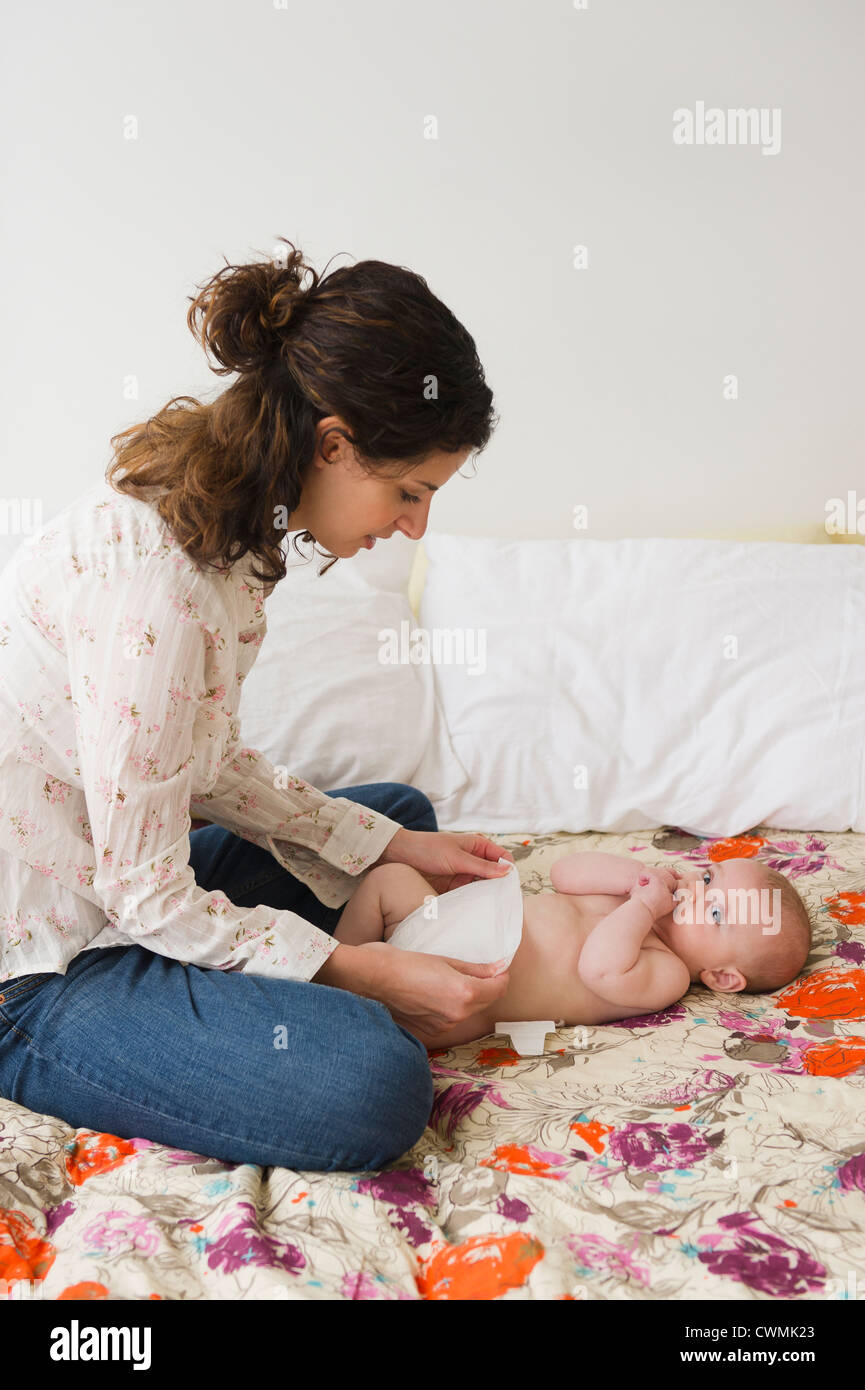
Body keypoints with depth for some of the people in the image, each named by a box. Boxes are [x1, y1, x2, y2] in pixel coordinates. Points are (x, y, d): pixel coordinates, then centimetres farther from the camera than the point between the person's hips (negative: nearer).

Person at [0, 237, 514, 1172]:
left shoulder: (222, 521, 0)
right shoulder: (149, 577, -30)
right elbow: (148, 896, -24)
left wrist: (396, 846, 6)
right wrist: (369, 975, -19)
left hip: (129, 889, 10)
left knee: (401, 809, 18)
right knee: (372, 1080, -28)